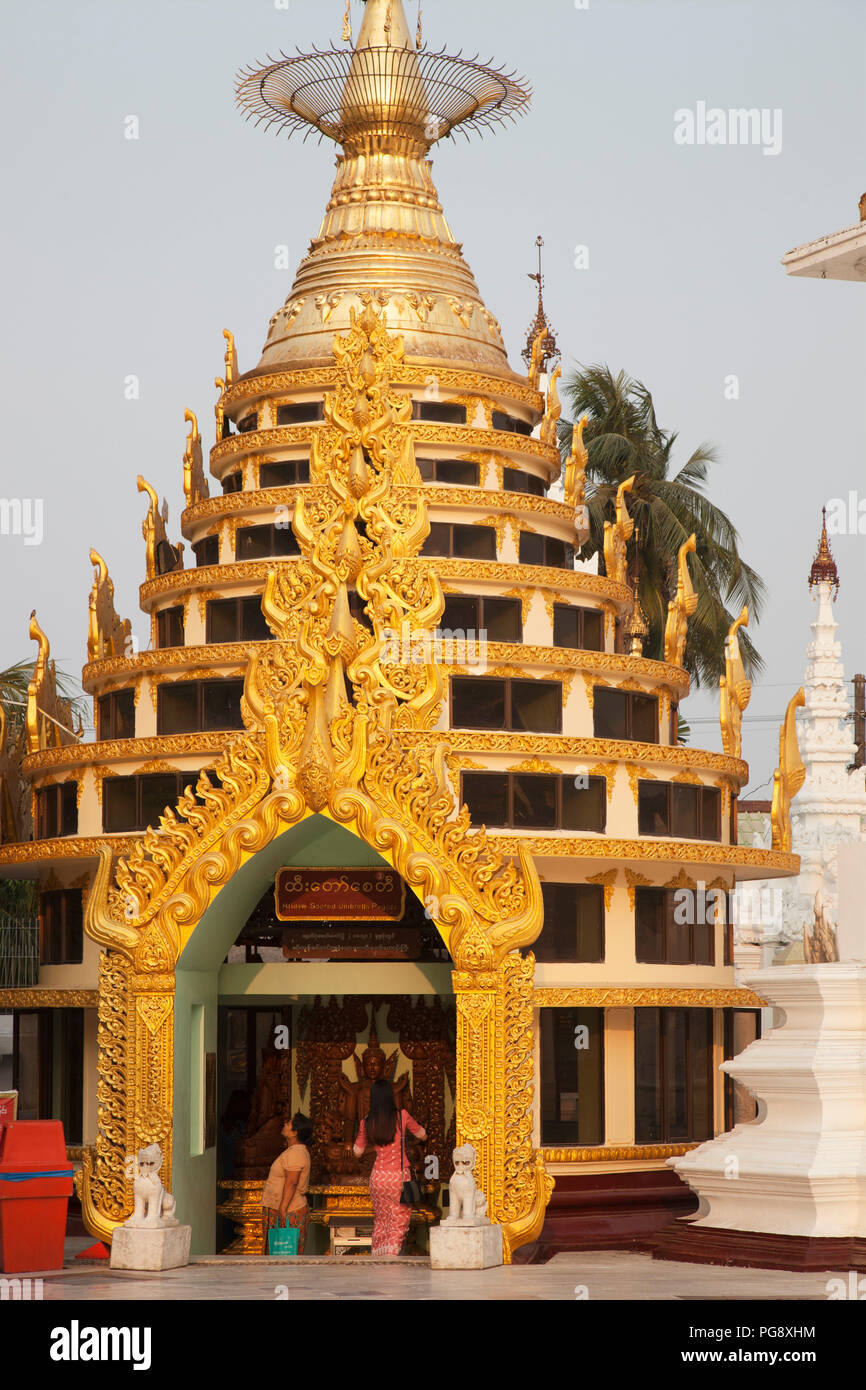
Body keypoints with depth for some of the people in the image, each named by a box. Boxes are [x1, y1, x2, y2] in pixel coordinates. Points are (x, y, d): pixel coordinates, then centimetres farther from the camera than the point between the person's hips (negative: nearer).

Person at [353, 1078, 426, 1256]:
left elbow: (357, 1152, 9)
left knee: (380, 1220, 16)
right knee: (399, 1220, 3)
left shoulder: (367, 1123, -2)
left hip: (377, 1176, 3)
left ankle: (377, 1257, 16)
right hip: (399, 1175, -3)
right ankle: (392, 1252, -13)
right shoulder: (402, 1116, -8)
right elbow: (422, 1135, 8)